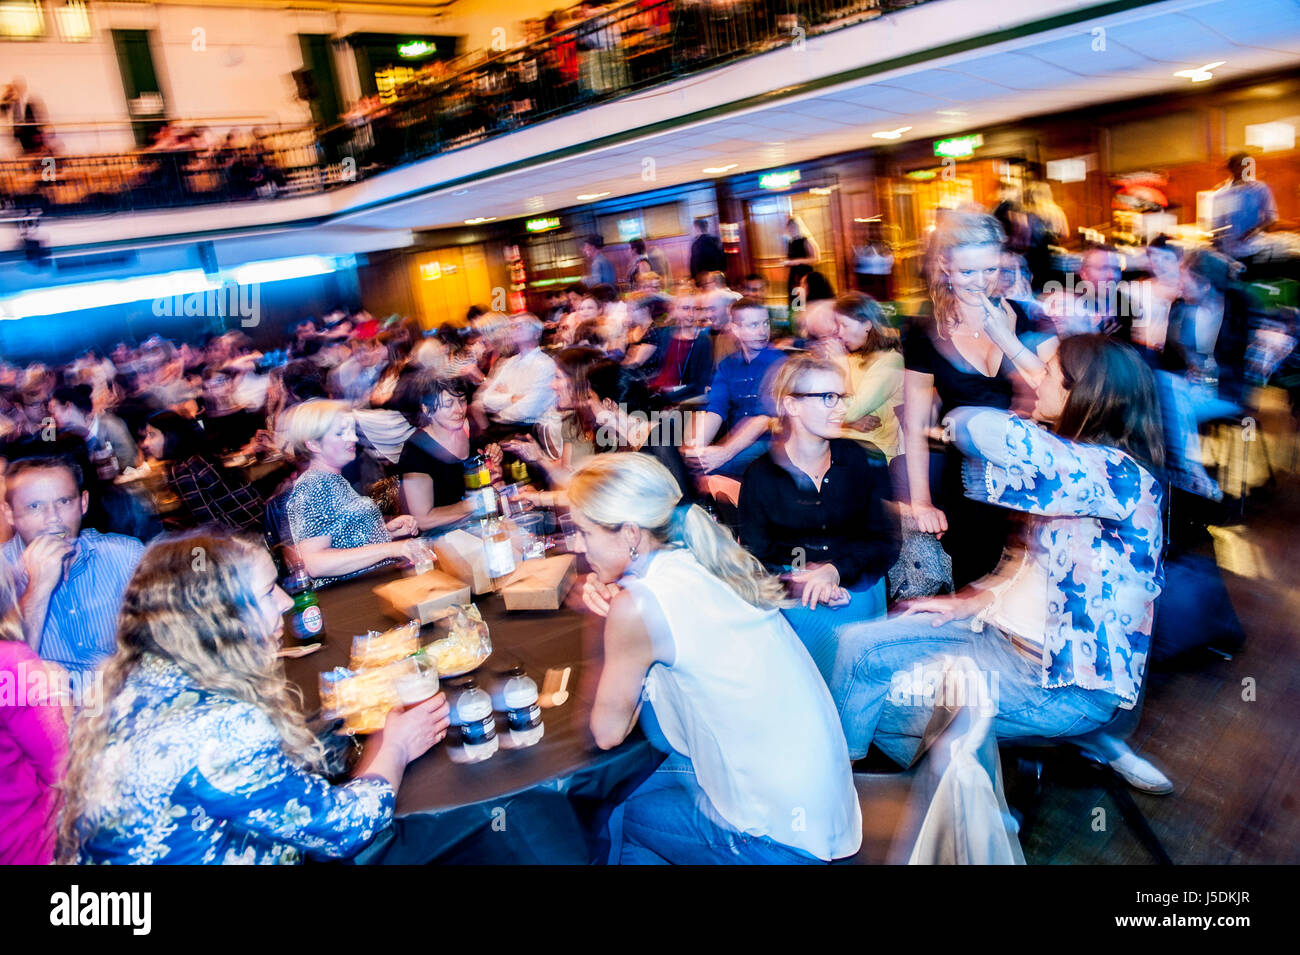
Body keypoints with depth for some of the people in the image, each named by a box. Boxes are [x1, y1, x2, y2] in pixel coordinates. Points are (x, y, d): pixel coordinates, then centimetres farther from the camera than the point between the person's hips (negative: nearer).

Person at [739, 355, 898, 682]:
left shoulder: (867, 462, 4)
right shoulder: (760, 476, 0)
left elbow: (887, 542, 2)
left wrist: (836, 570, -17)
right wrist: (800, 584, -22)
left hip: (858, 591, 1)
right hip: (791, 602, -1)